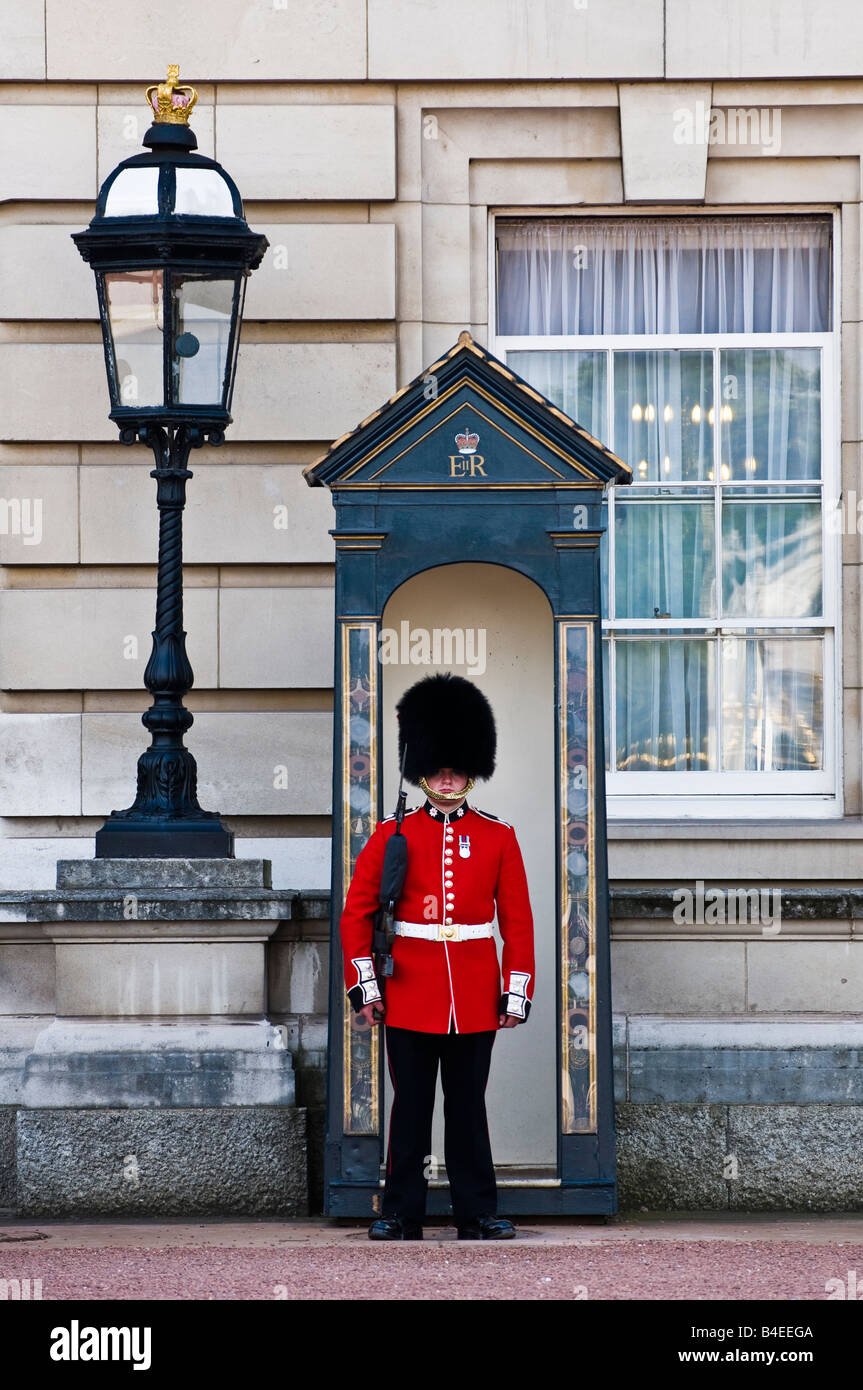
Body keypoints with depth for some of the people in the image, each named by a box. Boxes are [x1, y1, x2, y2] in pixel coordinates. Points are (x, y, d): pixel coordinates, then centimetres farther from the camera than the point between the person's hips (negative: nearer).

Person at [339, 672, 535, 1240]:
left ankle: (478, 1212, 10)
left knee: (468, 1105, 5)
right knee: (411, 1105, 3)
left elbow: (518, 921, 5)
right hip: (409, 996, -1)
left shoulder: (498, 838, 5)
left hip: (475, 997, 1)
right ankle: (402, 1213, 7)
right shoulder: (392, 837, 2)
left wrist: (516, 993, -1)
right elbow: (357, 913, 3)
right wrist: (365, 986, -4)